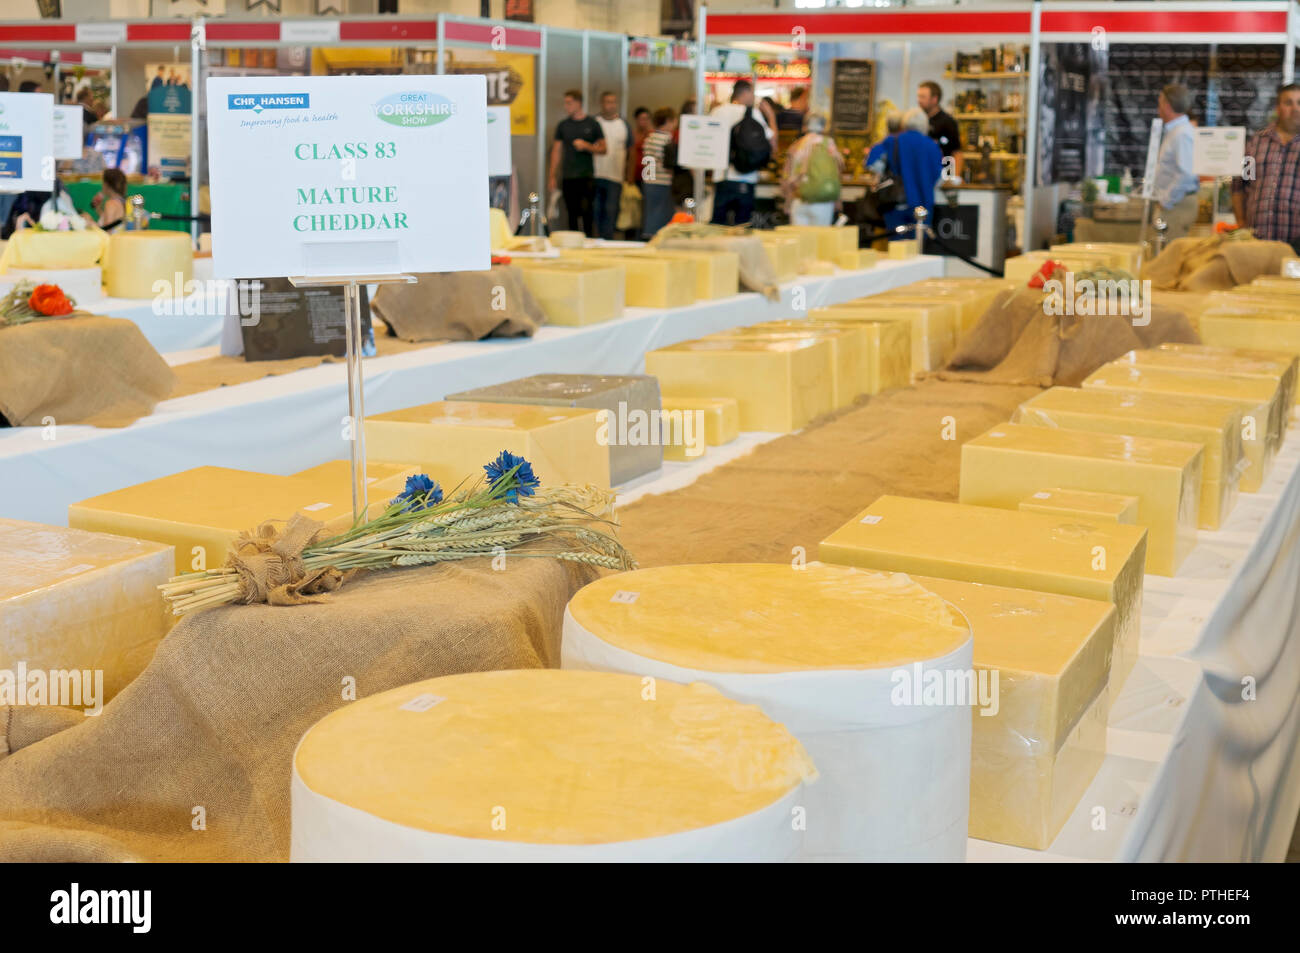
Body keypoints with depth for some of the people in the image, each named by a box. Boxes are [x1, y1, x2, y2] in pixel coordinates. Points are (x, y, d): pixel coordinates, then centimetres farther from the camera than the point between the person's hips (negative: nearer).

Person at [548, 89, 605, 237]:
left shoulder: (592, 124, 3)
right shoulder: (563, 125, 9)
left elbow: (603, 149, 5)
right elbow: (557, 151, 11)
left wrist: (586, 146, -13)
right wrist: (553, 177, 6)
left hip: (587, 176, -2)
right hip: (568, 177, 2)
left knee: (587, 213, -10)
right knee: (572, 214, 4)